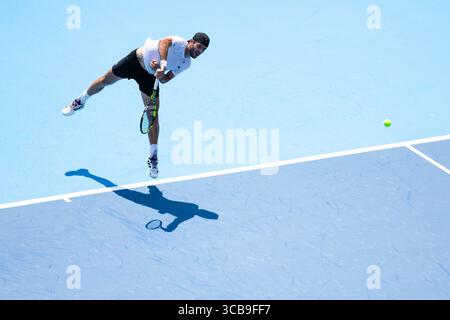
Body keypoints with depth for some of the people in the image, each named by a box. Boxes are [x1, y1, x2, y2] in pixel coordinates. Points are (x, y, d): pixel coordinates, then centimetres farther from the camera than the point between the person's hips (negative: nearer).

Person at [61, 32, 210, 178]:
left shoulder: (186, 64, -1)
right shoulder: (179, 42, -19)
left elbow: (165, 79, -2)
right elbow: (163, 42, -39)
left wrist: (160, 74, -24)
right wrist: (163, 64, -50)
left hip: (150, 77, 4)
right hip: (136, 60, -4)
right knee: (105, 80, 14)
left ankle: (153, 158, 4)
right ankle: (80, 102, 45)